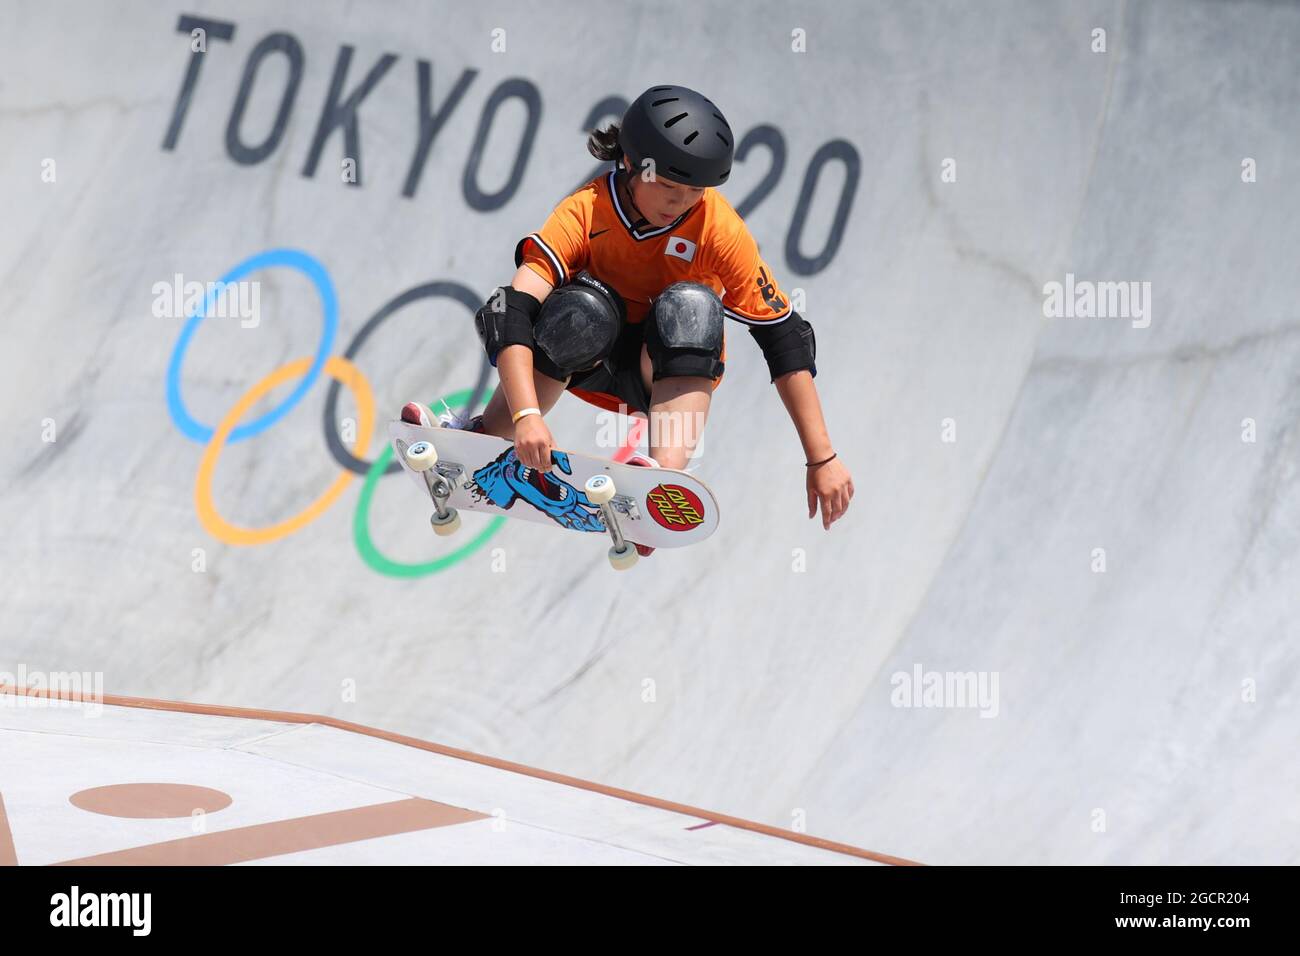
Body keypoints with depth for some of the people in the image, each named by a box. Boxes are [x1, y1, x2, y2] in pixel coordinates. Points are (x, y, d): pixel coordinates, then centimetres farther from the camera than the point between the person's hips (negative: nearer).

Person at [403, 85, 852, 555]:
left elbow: (785, 339, -20)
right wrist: (526, 415, -50)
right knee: (582, 307, -33)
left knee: (691, 306, -32)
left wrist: (822, 460, -24)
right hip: (595, 359, 0)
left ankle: (665, 475, -47)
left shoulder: (719, 227, -22)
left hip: (678, 365, 0)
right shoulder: (585, 212, -24)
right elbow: (511, 312, -34)